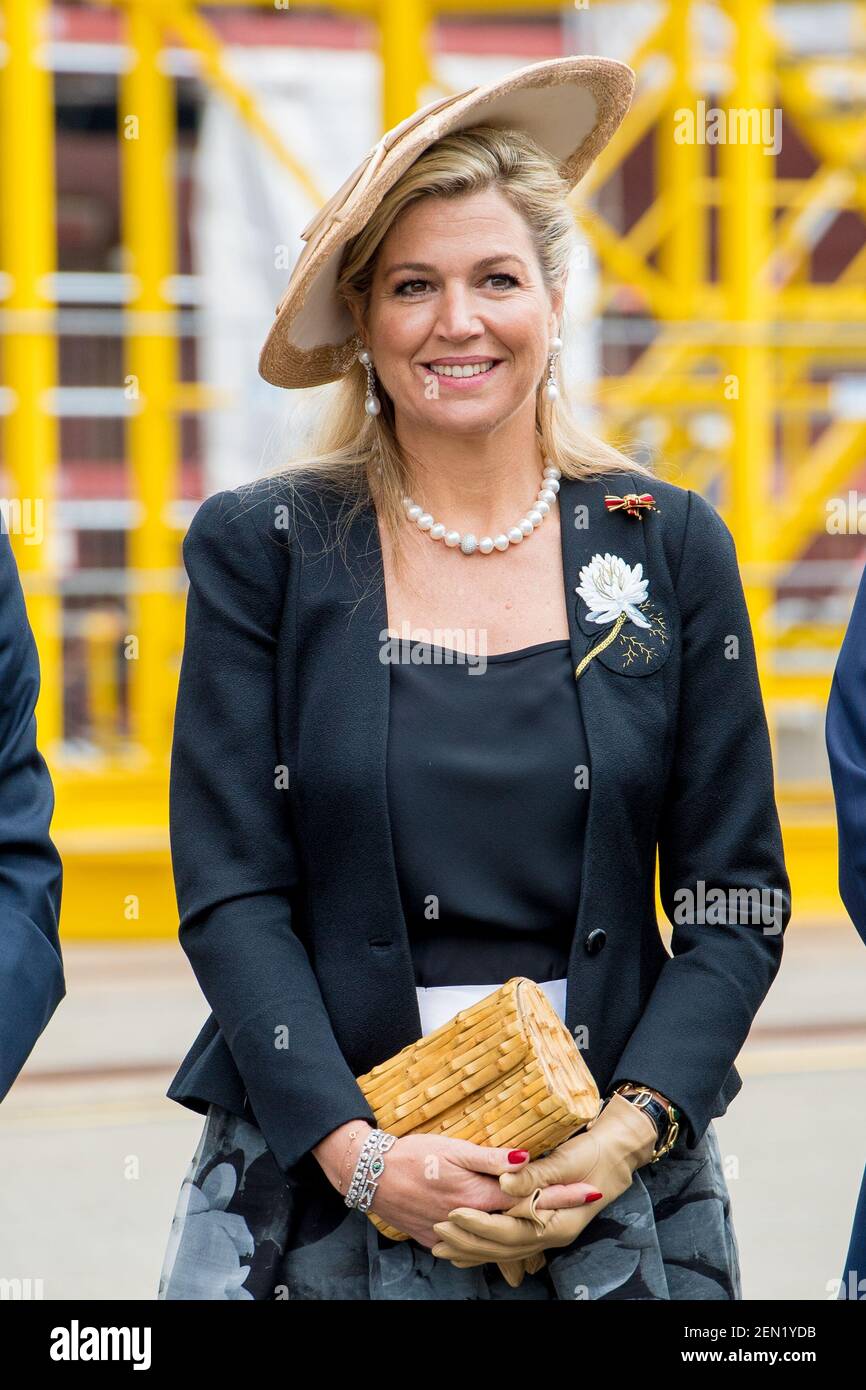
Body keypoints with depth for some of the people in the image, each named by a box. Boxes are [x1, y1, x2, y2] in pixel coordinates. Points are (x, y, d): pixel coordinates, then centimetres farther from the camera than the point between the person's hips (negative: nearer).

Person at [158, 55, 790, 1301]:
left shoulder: (671, 547, 4)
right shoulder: (261, 546, 0)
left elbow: (738, 901, 3)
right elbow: (231, 894, -4)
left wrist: (631, 1131, -11)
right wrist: (357, 1149, -15)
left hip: (619, 1186, 1)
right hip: (318, 1182, -1)